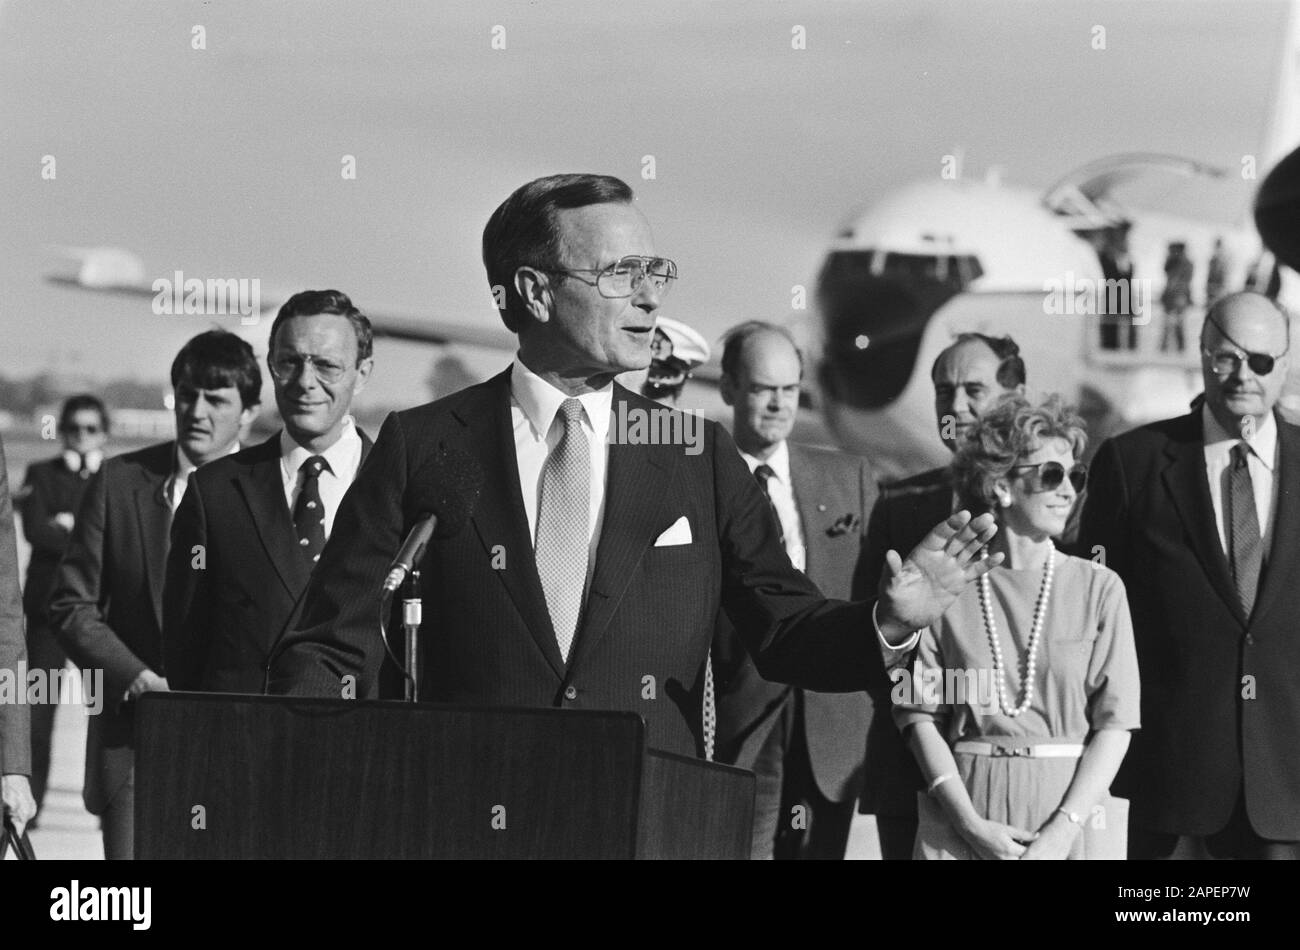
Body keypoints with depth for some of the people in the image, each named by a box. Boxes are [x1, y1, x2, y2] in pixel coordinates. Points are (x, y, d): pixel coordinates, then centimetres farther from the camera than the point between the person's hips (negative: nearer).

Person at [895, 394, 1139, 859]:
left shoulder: (1098, 588, 3)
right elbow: (921, 716, 1)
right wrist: (972, 825, -9)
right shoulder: (946, 587, 3)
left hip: (1070, 821, 0)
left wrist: (1063, 829, -10)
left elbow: (1115, 723, 0)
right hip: (966, 813, 0)